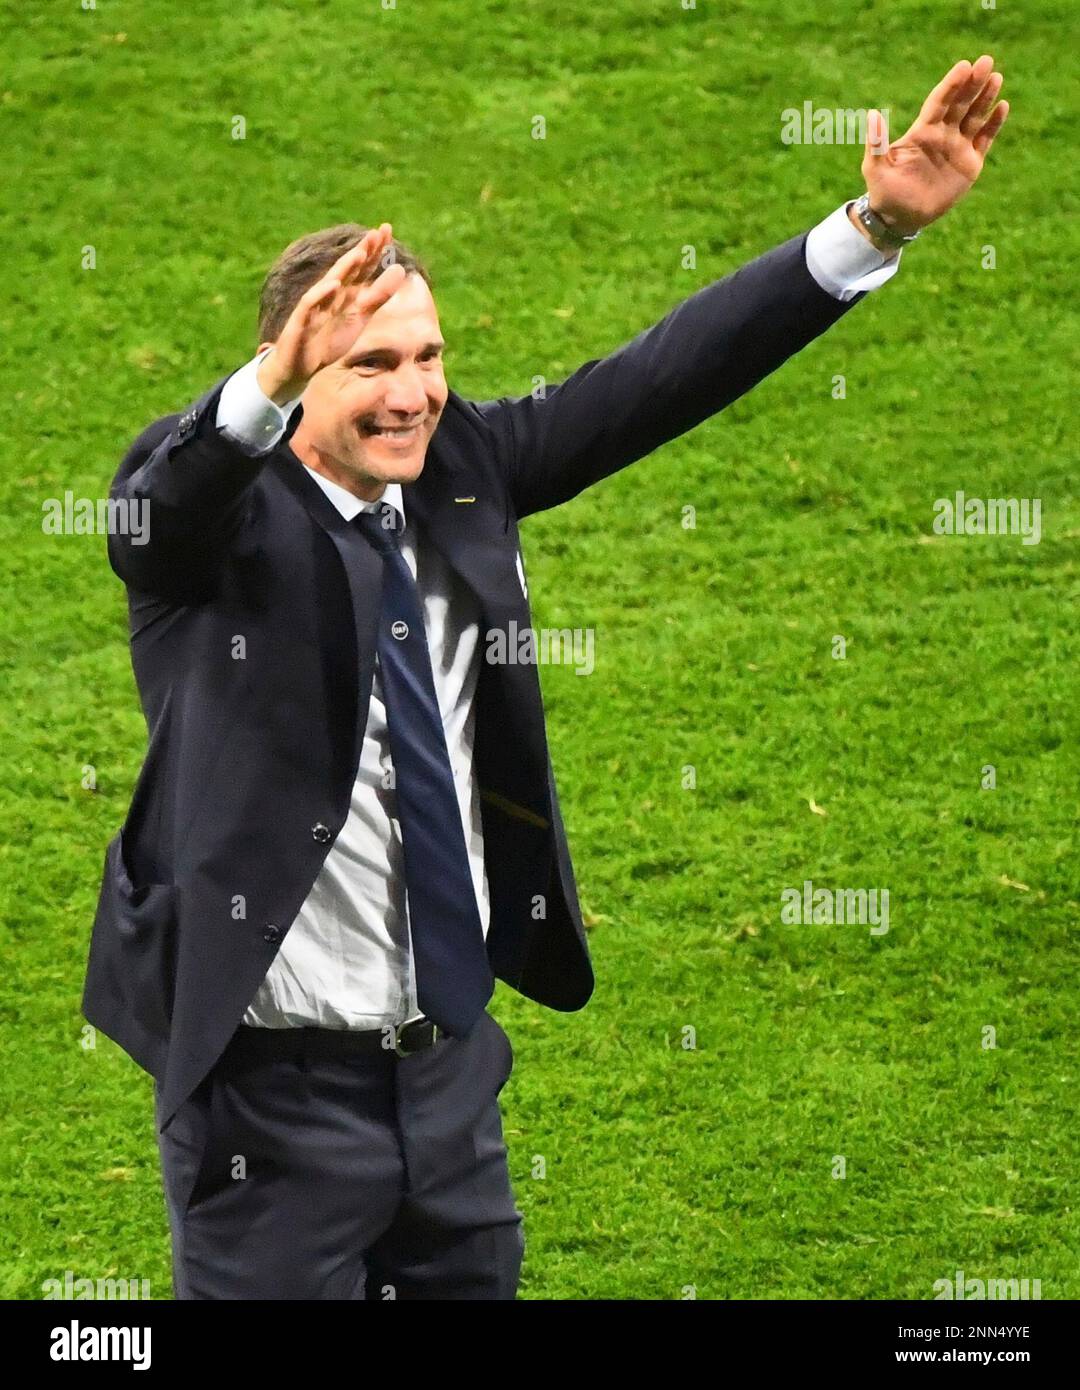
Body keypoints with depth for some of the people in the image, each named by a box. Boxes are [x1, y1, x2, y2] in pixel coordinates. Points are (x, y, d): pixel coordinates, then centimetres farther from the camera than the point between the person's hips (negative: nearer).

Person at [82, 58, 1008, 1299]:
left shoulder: (458, 466, 4)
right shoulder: (215, 511, -12)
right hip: (274, 1075, -6)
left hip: (450, 1056, 6)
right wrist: (276, 383, -58)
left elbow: (654, 381, 0)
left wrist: (878, 223, -8)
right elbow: (168, 493, -34)